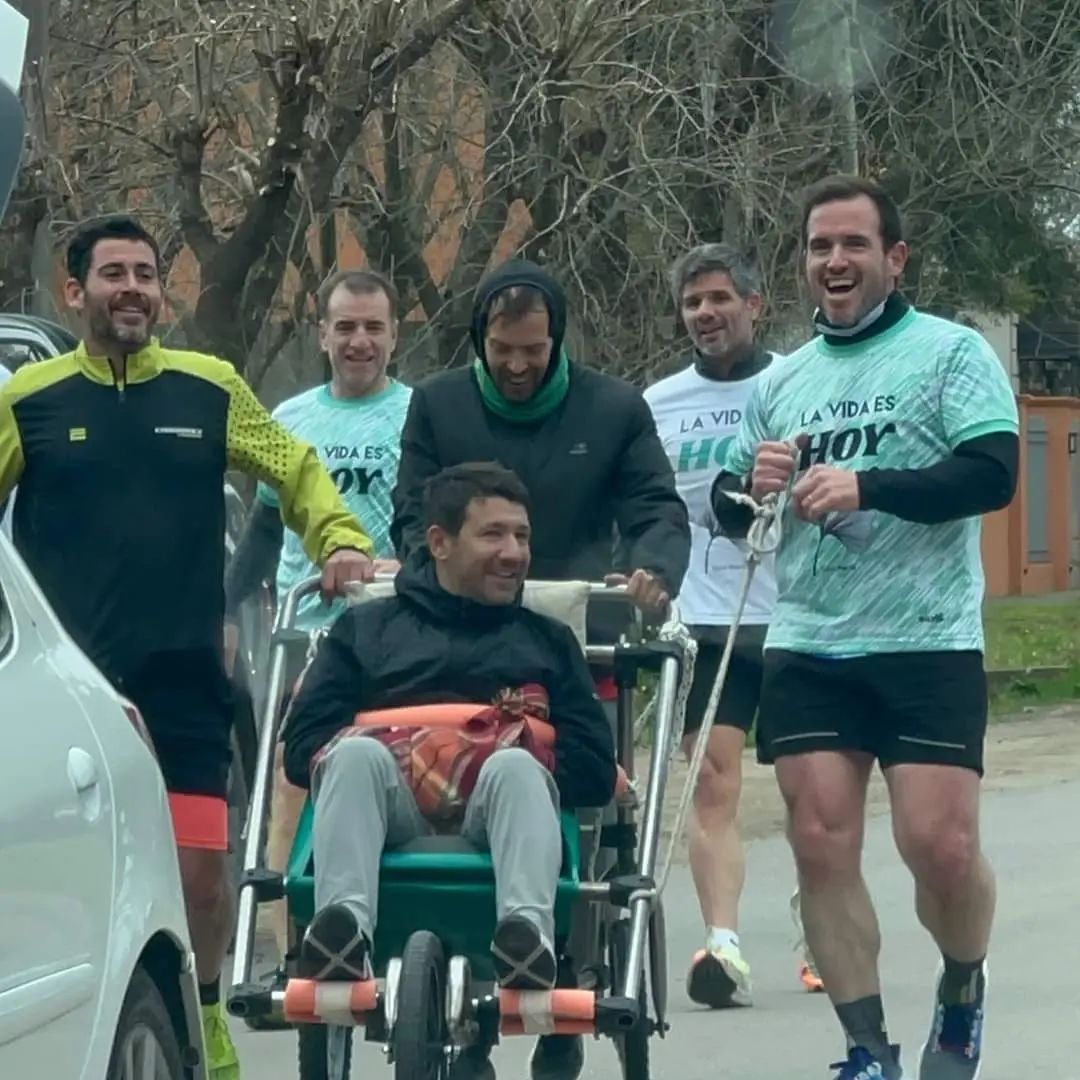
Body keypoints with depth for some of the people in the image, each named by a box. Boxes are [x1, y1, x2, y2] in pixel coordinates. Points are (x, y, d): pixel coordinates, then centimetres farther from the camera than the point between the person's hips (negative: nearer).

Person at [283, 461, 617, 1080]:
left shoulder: (548, 641, 29)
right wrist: (352, 753, -7)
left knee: (516, 768, -34)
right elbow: (303, 744, 13)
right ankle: (344, 922, -53)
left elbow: (596, 772, 15)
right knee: (357, 755, -32)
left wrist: (509, 776, -1)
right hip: (390, 812, 0)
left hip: (491, 820, 0)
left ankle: (528, 930, -57)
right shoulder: (367, 627, 27)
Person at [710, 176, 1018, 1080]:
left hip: (927, 646, -5)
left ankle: (963, 992, 18)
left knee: (941, 844, -11)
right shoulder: (782, 380, 17)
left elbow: (993, 473, -13)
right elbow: (727, 508, 20)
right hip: (806, 649, 5)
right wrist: (749, 486, -4)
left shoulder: (952, 352, 0)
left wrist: (868, 485, -24)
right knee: (822, 848, -1)